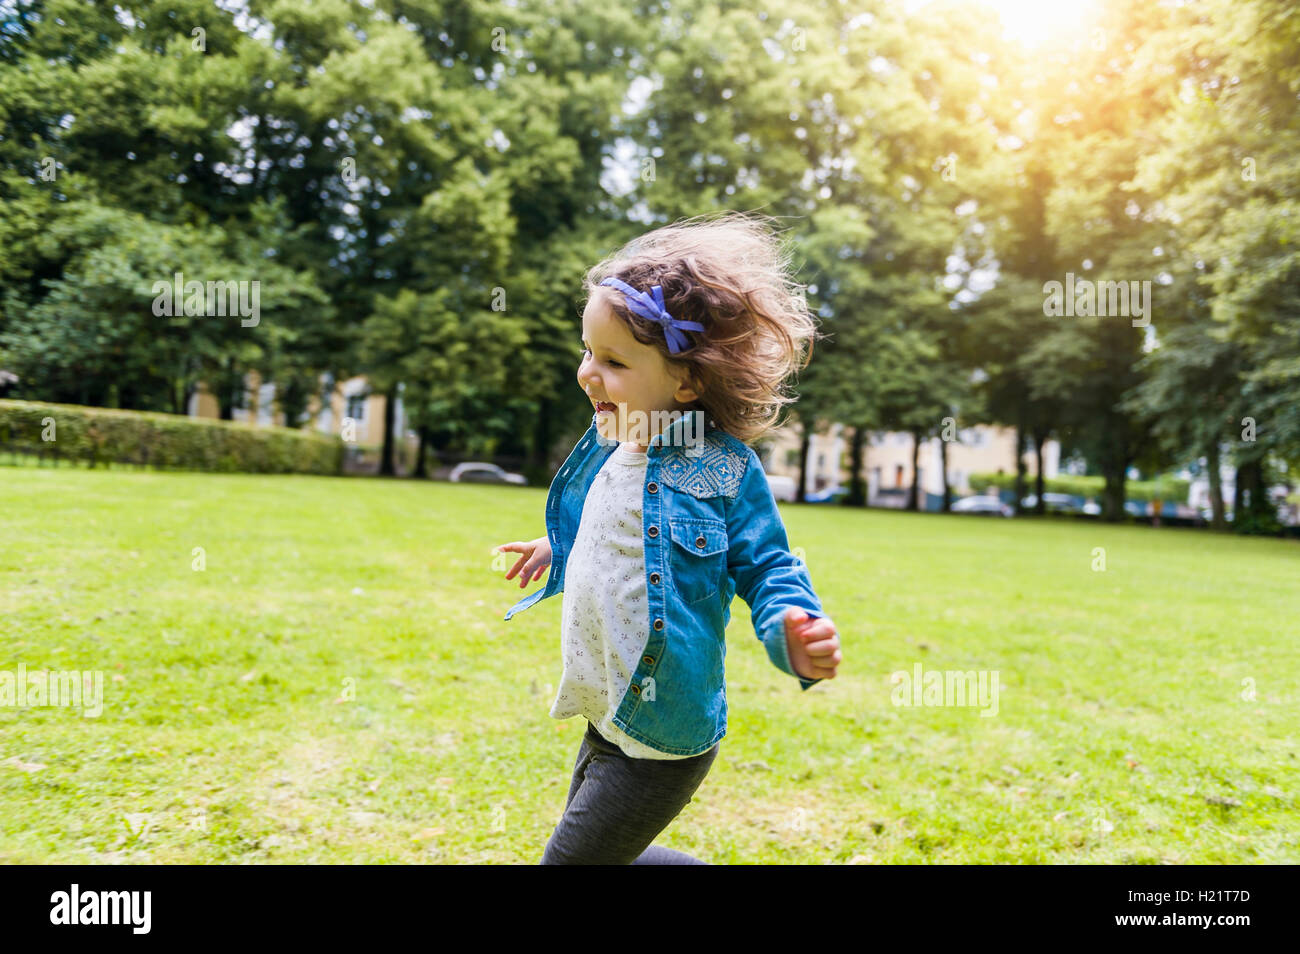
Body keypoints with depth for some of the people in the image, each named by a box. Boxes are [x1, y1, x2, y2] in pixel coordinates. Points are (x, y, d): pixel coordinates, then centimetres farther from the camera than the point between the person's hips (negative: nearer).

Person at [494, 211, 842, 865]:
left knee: (572, 855, 3)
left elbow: (766, 568, -13)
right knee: (598, 852, 24)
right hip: (606, 718, 8)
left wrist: (794, 636, -33)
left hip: (662, 742, -8)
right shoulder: (607, 451, 1)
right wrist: (558, 550, 33)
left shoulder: (725, 470, -20)